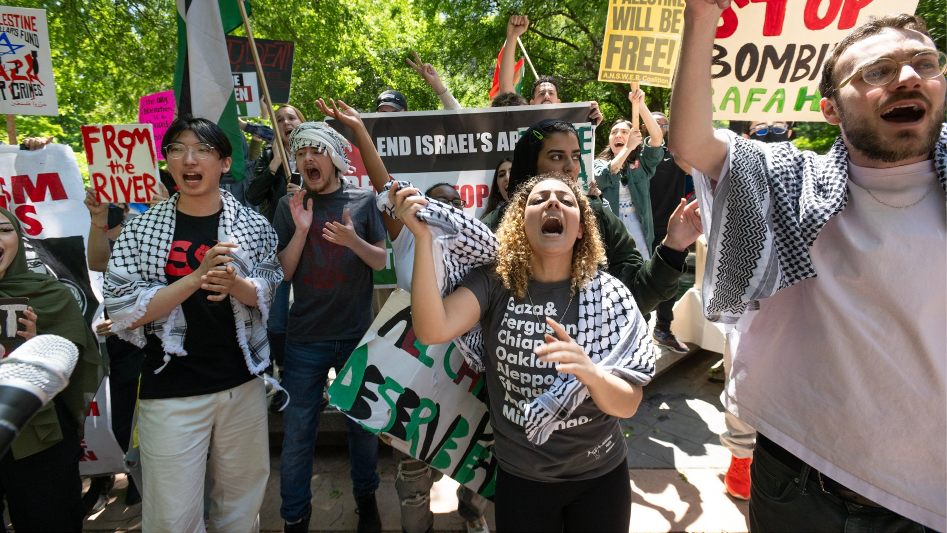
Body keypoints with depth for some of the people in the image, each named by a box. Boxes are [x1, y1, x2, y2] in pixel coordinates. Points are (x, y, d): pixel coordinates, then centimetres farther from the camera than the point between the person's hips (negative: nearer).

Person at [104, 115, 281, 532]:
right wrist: (198, 277, -21)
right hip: (171, 389, -1)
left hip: (243, 383, 2)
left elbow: (269, 295, 3)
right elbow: (123, 314, -8)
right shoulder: (141, 230, -2)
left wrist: (236, 285, -20)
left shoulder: (252, 226, 1)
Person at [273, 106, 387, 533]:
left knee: (363, 424, 14)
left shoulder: (362, 201, 0)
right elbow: (283, 273, -1)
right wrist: (301, 230, -16)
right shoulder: (289, 207, 2)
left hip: (356, 334, 0)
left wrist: (353, 240, -19)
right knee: (297, 433, 6)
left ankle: (366, 498, 36)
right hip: (305, 337, 0)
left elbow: (381, 261, 0)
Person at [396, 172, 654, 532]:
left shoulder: (609, 295, -12)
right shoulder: (494, 283, -11)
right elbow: (432, 331, -28)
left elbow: (627, 406, -15)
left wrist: (590, 371, -36)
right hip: (519, 478, 0)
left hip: (599, 477, 1)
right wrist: (423, 237, -35)